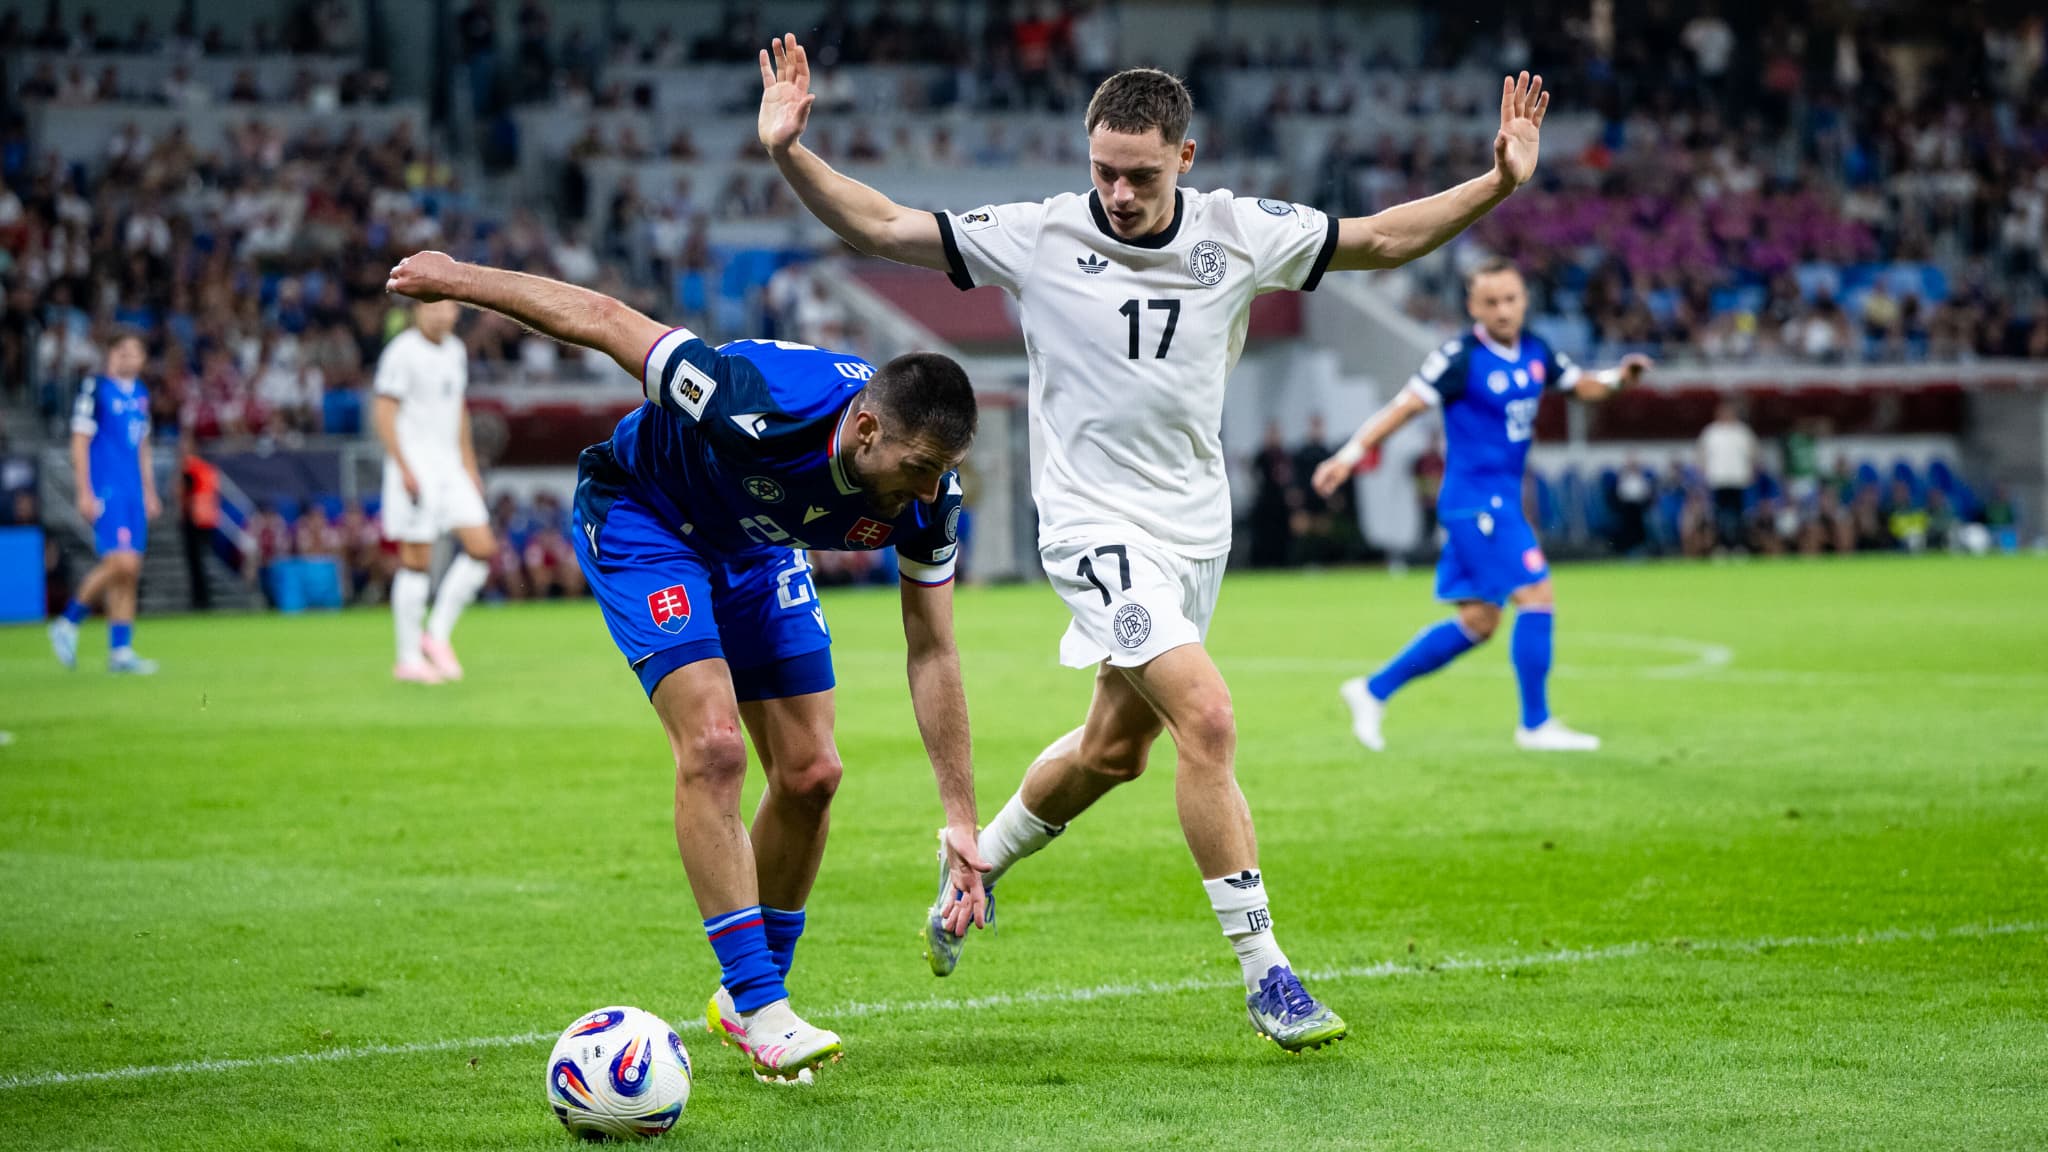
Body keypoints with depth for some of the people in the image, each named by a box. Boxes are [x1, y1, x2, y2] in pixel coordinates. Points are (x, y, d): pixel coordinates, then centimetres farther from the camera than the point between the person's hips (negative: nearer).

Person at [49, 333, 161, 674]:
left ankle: (120, 651, 6)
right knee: (121, 563, -17)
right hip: (105, 491, -7)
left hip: (133, 494, 7)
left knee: (129, 572, 3)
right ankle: (68, 624, -1)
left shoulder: (140, 394, 16)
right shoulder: (95, 389, -7)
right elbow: (80, 442, -9)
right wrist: (85, 493, -13)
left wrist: (149, 493, 21)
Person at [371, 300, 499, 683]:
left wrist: (470, 467, 21)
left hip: (449, 465, 7)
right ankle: (409, 659, 3)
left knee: (483, 548, -2)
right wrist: (404, 468, -20)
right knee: (417, 562, -5)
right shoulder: (402, 352, -10)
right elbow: (384, 414, -13)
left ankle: (437, 635, 8)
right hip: (414, 466, -7)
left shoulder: (455, 351, 13)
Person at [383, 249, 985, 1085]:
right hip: (642, 518, -6)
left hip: (757, 547, 6)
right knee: (713, 744, -22)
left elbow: (932, 653, -12)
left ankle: (749, 996, 19)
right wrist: (460, 279, -18)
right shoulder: (763, 404, -42)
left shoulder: (926, 499, -24)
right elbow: (605, 322, -29)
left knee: (810, 773, 0)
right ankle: (758, 1011, -17)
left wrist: (961, 821, -14)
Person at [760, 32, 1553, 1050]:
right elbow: (881, 228, -6)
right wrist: (789, 154, -19)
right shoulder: (1039, 237, -11)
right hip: (1097, 527, -5)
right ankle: (1263, 973, -14)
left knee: (1115, 750, 17)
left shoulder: (1239, 234, -2)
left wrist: (1499, 182, -2)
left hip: (1195, 529, 5)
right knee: (1207, 719, -20)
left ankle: (975, 867, 44)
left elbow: (1381, 240, 8)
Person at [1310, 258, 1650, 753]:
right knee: (1537, 596, -13)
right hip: (1475, 499, -8)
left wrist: (1616, 377, 1)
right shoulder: (1461, 358, -13)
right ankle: (1535, 724, -5)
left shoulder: (1535, 352, 9)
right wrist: (1349, 455, -19)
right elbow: (1404, 406, -13)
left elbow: (1581, 385, 22)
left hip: (1503, 502, 8)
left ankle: (1373, 691, 19)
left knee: (1478, 621, 11)